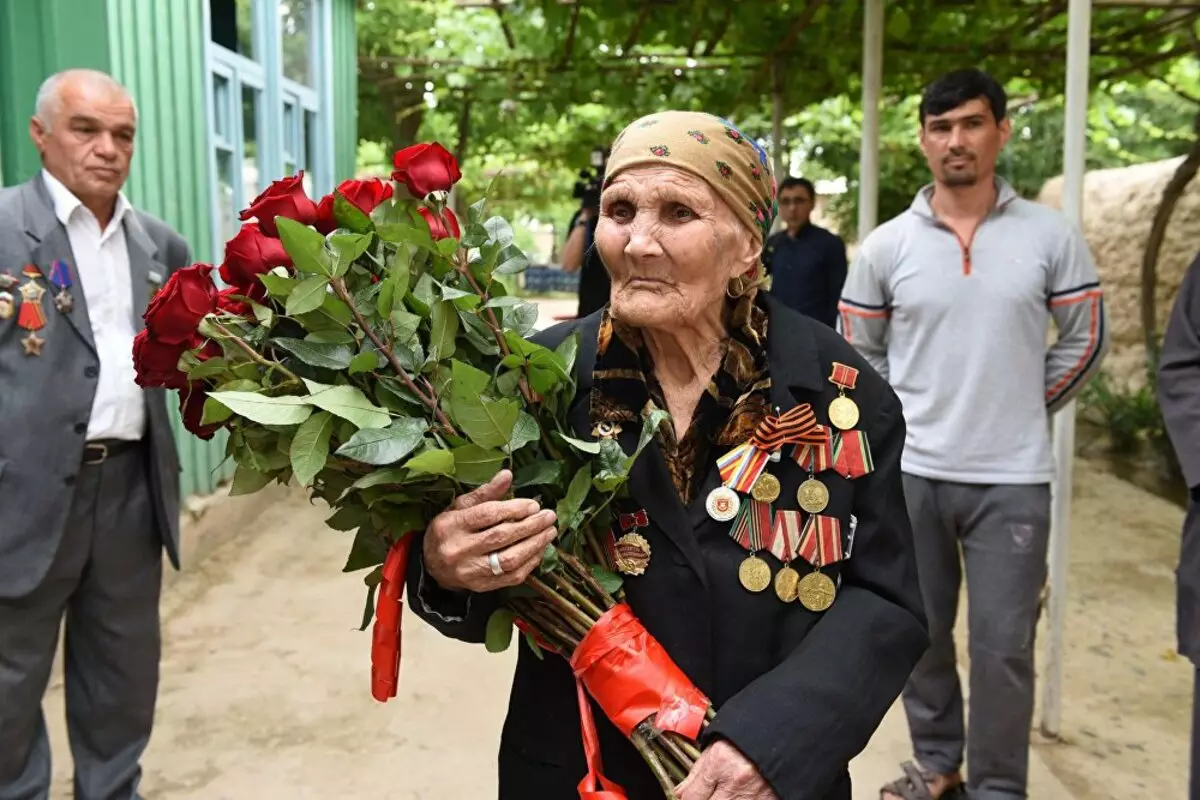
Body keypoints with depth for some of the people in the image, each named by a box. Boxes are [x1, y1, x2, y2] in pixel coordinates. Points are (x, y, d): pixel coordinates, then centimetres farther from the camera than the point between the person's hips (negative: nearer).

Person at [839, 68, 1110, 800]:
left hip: (1013, 478, -1)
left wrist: (1026, 406, 6)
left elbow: (1086, 340, 7)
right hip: (911, 472, 2)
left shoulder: (1052, 236, -2)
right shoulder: (887, 245, -1)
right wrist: (902, 415, 4)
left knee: (1003, 644, 5)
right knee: (919, 632, 14)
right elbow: (856, 351, 8)